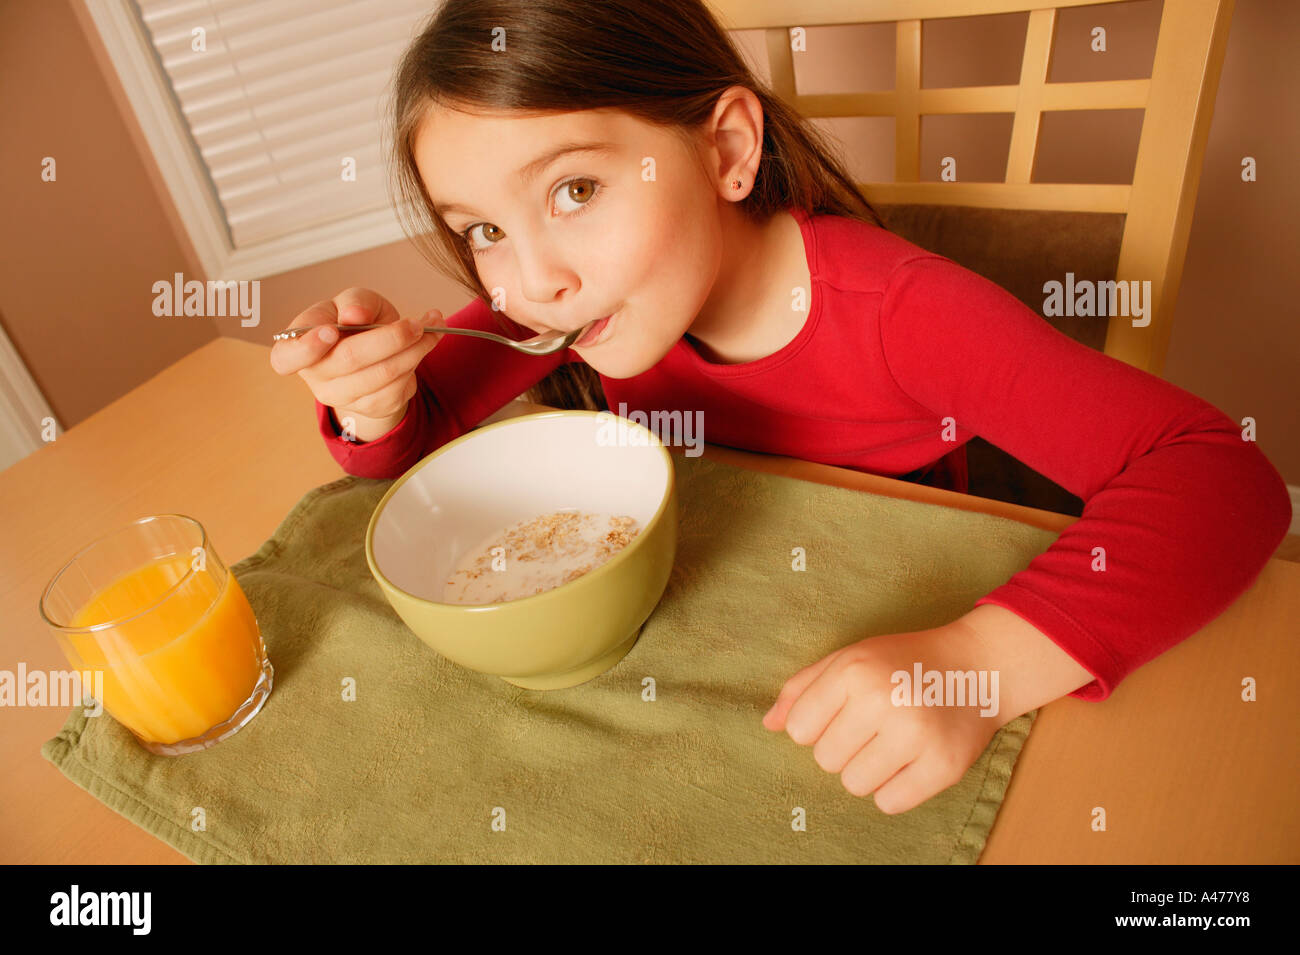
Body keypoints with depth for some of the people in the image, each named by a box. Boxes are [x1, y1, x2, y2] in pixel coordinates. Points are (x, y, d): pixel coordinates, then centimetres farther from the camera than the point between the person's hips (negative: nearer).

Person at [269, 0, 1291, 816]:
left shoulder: (893, 313, -29)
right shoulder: (566, 290, -15)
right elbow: (409, 434, -5)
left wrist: (982, 660, -46)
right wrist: (376, 399, -28)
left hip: (888, 653, -1)